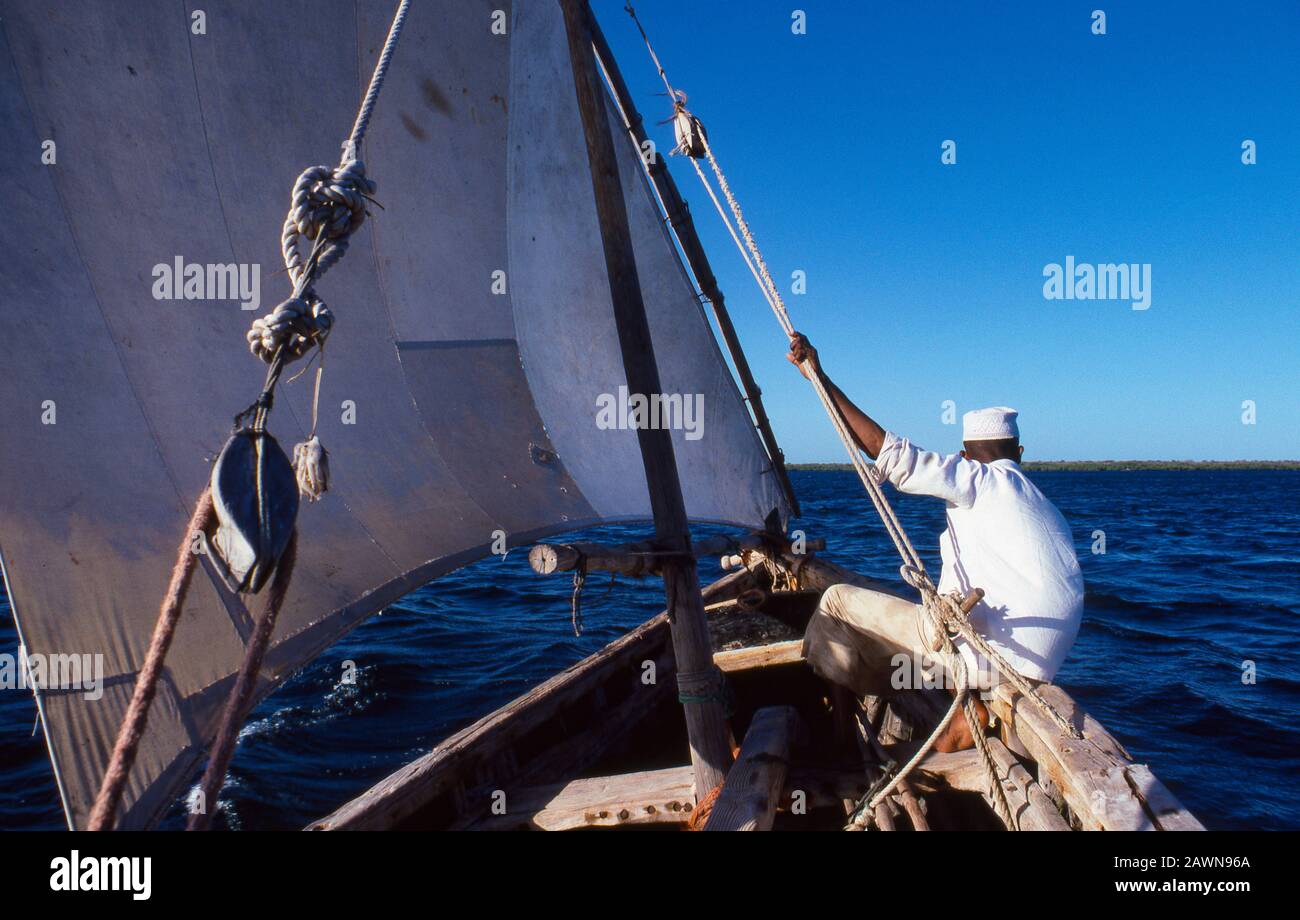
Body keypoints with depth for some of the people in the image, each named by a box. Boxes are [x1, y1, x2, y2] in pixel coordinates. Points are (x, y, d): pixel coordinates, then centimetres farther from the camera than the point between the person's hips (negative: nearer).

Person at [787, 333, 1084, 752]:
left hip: (987, 654, -9)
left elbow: (889, 453, -13)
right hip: (1036, 662, 9)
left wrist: (818, 375, -11)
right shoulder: (1045, 508, 20)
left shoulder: (987, 481, -5)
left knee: (837, 602, -5)